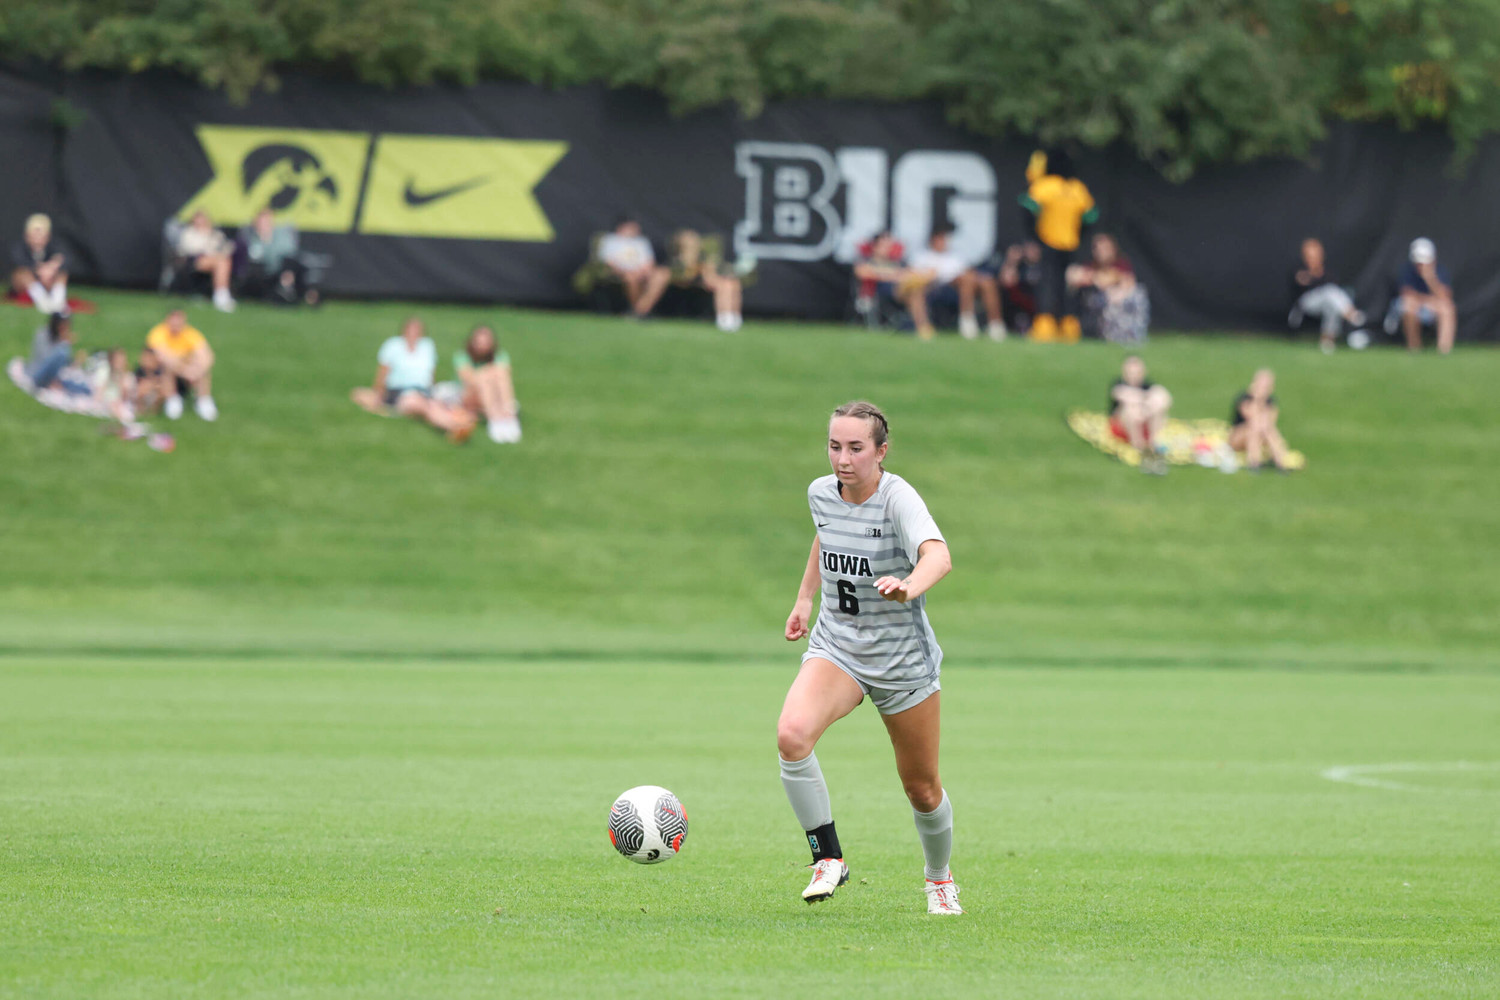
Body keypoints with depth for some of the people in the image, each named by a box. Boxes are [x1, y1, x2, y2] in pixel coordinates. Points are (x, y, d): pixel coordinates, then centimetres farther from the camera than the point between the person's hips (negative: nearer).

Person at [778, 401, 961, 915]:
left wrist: (910, 585, -62)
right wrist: (805, 597, 22)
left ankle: (939, 876, 41)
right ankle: (828, 859, -13)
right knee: (792, 734, -28)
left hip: (903, 660, -3)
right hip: (836, 649, 3)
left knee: (922, 790, 10)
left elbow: (938, 554, -42)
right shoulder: (821, 493, -4)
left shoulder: (897, 497, -22)